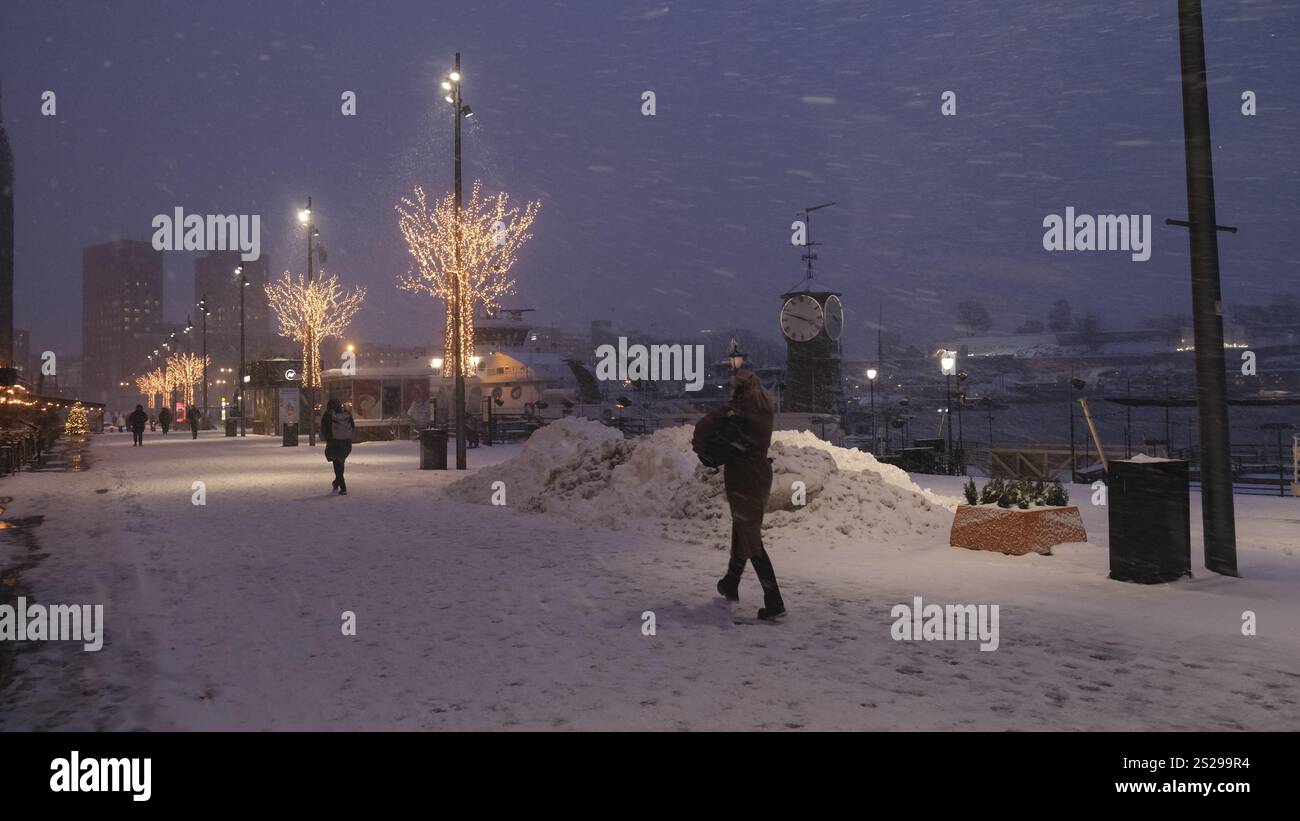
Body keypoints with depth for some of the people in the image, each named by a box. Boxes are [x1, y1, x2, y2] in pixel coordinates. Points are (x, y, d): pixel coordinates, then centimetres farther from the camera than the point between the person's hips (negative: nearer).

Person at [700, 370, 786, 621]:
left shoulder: (738, 406, -13)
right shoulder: (766, 410, 7)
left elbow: (706, 425, -17)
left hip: (742, 476, -7)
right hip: (762, 474, 7)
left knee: (751, 539, -4)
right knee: (743, 529, 23)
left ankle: (774, 603, -8)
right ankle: (730, 585, 39)